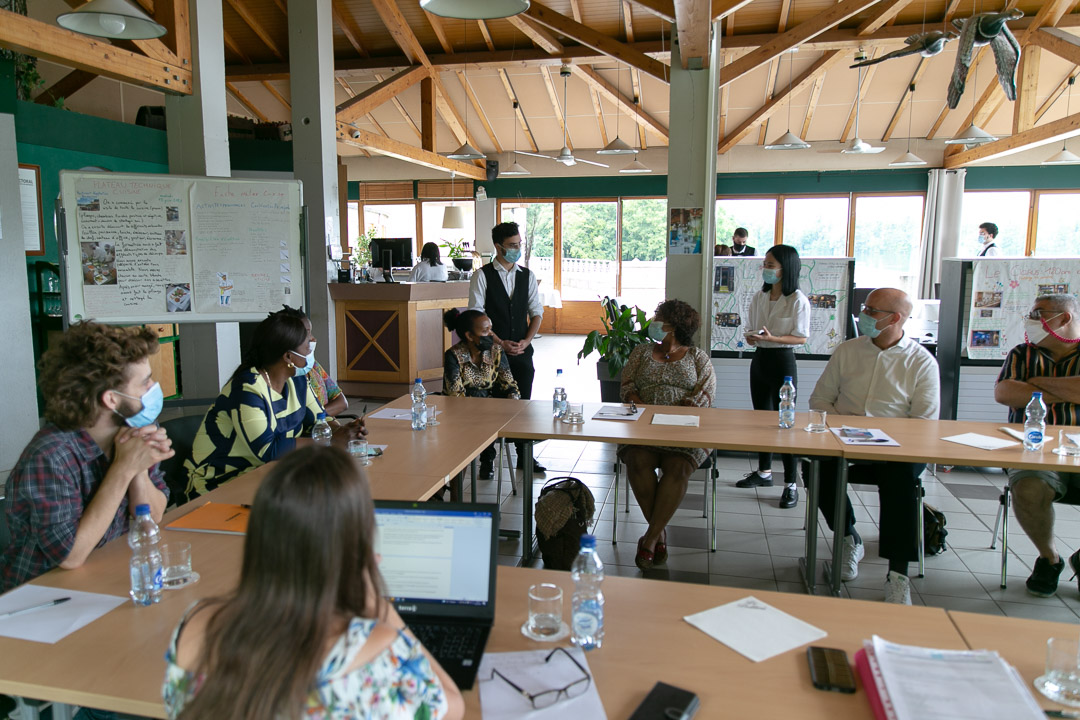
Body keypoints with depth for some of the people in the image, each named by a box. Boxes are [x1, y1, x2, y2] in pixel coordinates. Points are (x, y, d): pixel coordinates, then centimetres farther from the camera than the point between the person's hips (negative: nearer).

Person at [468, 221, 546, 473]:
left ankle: (524, 456, 18)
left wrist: (526, 341, -4)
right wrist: (501, 343, -11)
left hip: (522, 350, 4)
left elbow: (537, 312, 10)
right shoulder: (482, 276, -3)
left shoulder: (527, 275, 10)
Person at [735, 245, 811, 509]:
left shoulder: (798, 300, -11)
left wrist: (772, 338, -24)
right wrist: (751, 338, -8)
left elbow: (801, 337, -11)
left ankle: (791, 484, 1)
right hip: (760, 358, 7)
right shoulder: (759, 297, 8)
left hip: (782, 360, -7)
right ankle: (764, 472, 29)